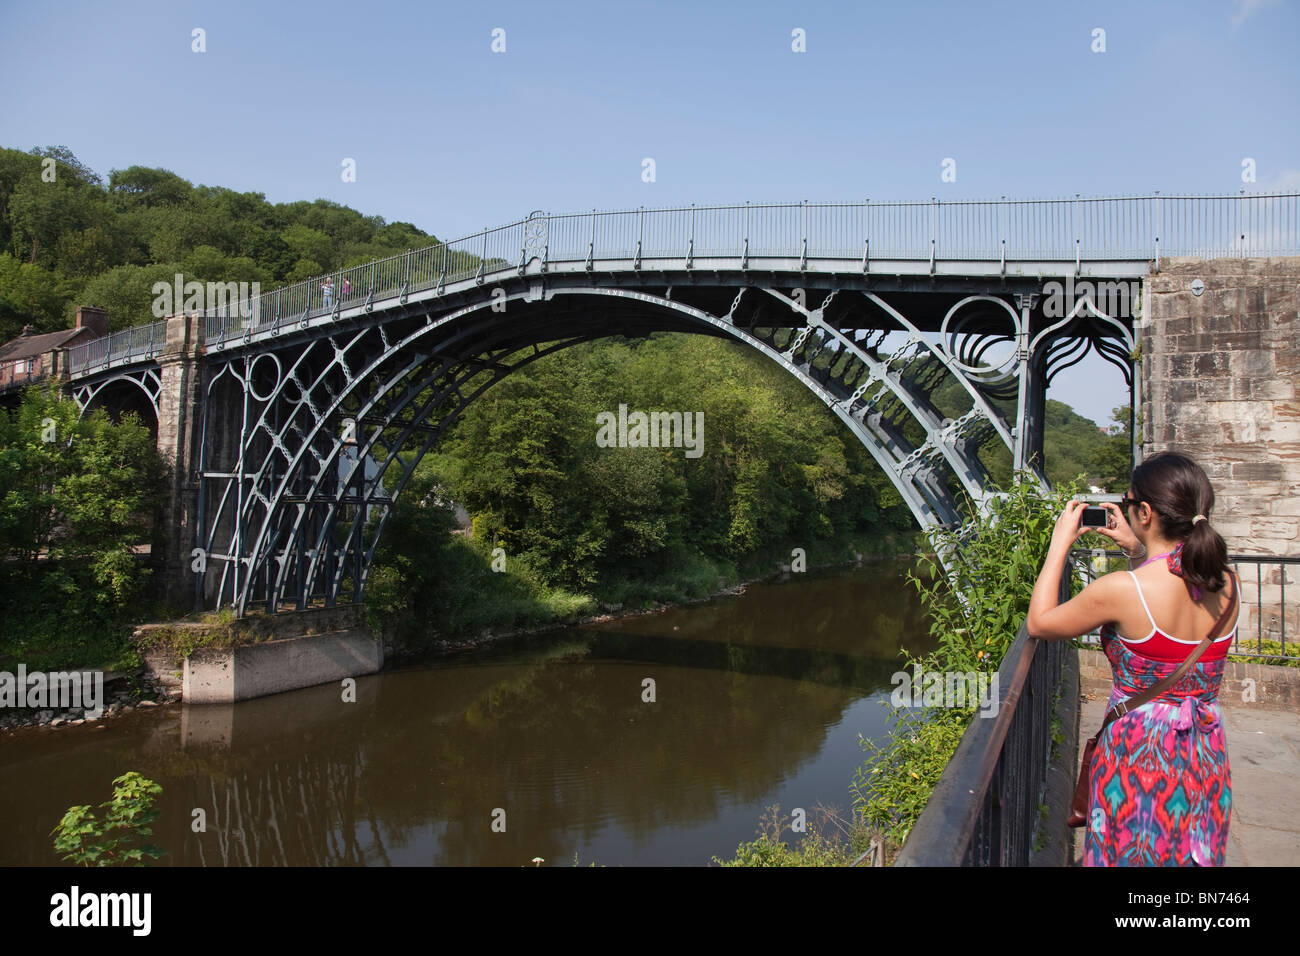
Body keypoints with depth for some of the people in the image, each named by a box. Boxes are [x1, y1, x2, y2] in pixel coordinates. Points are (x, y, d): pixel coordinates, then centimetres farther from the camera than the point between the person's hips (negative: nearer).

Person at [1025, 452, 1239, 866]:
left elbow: (1038, 623, -9)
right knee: (1192, 854, 23)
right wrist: (1137, 550, 15)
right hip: (1207, 757, 5)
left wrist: (1060, 543, -4)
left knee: (1132, 854, 15)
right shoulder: (1227, 584, -7)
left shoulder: (1119, 590, -24)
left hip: (1137, 753, -5)